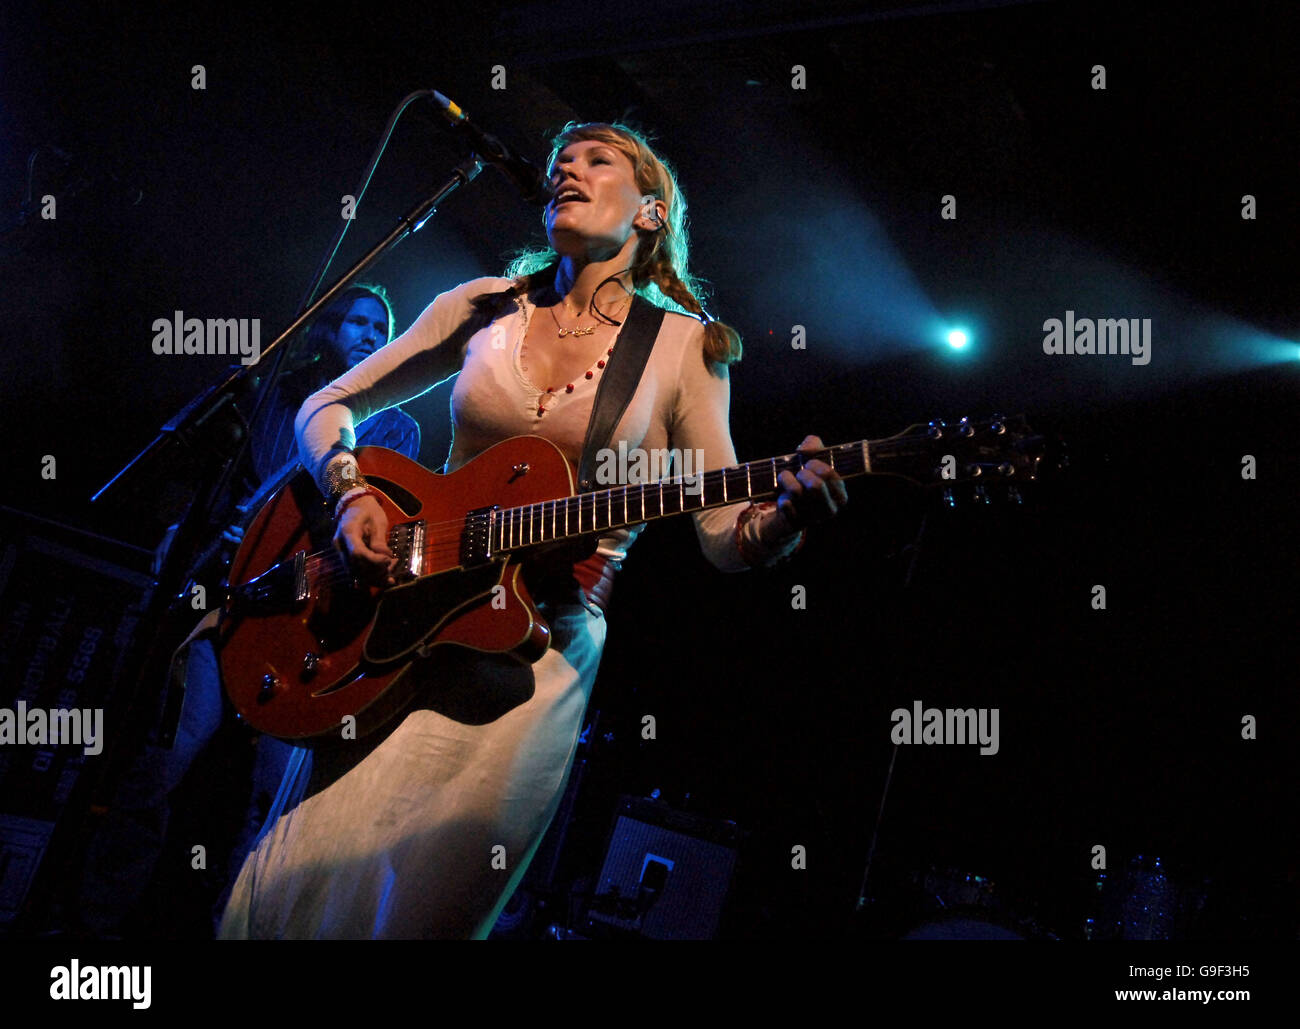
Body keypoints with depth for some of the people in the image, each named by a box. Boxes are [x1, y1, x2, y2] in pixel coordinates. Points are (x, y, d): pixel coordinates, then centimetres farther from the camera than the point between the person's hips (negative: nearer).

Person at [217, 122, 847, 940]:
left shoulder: (683, 348, 3)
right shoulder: (485, 308, 10)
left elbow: (726, 533, -1)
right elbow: (329, 407, 16)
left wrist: (788, 515, -23)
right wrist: (353, 493, -5)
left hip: (543, 650, -3)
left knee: (416, 908, -8)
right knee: (296, 889, -2)